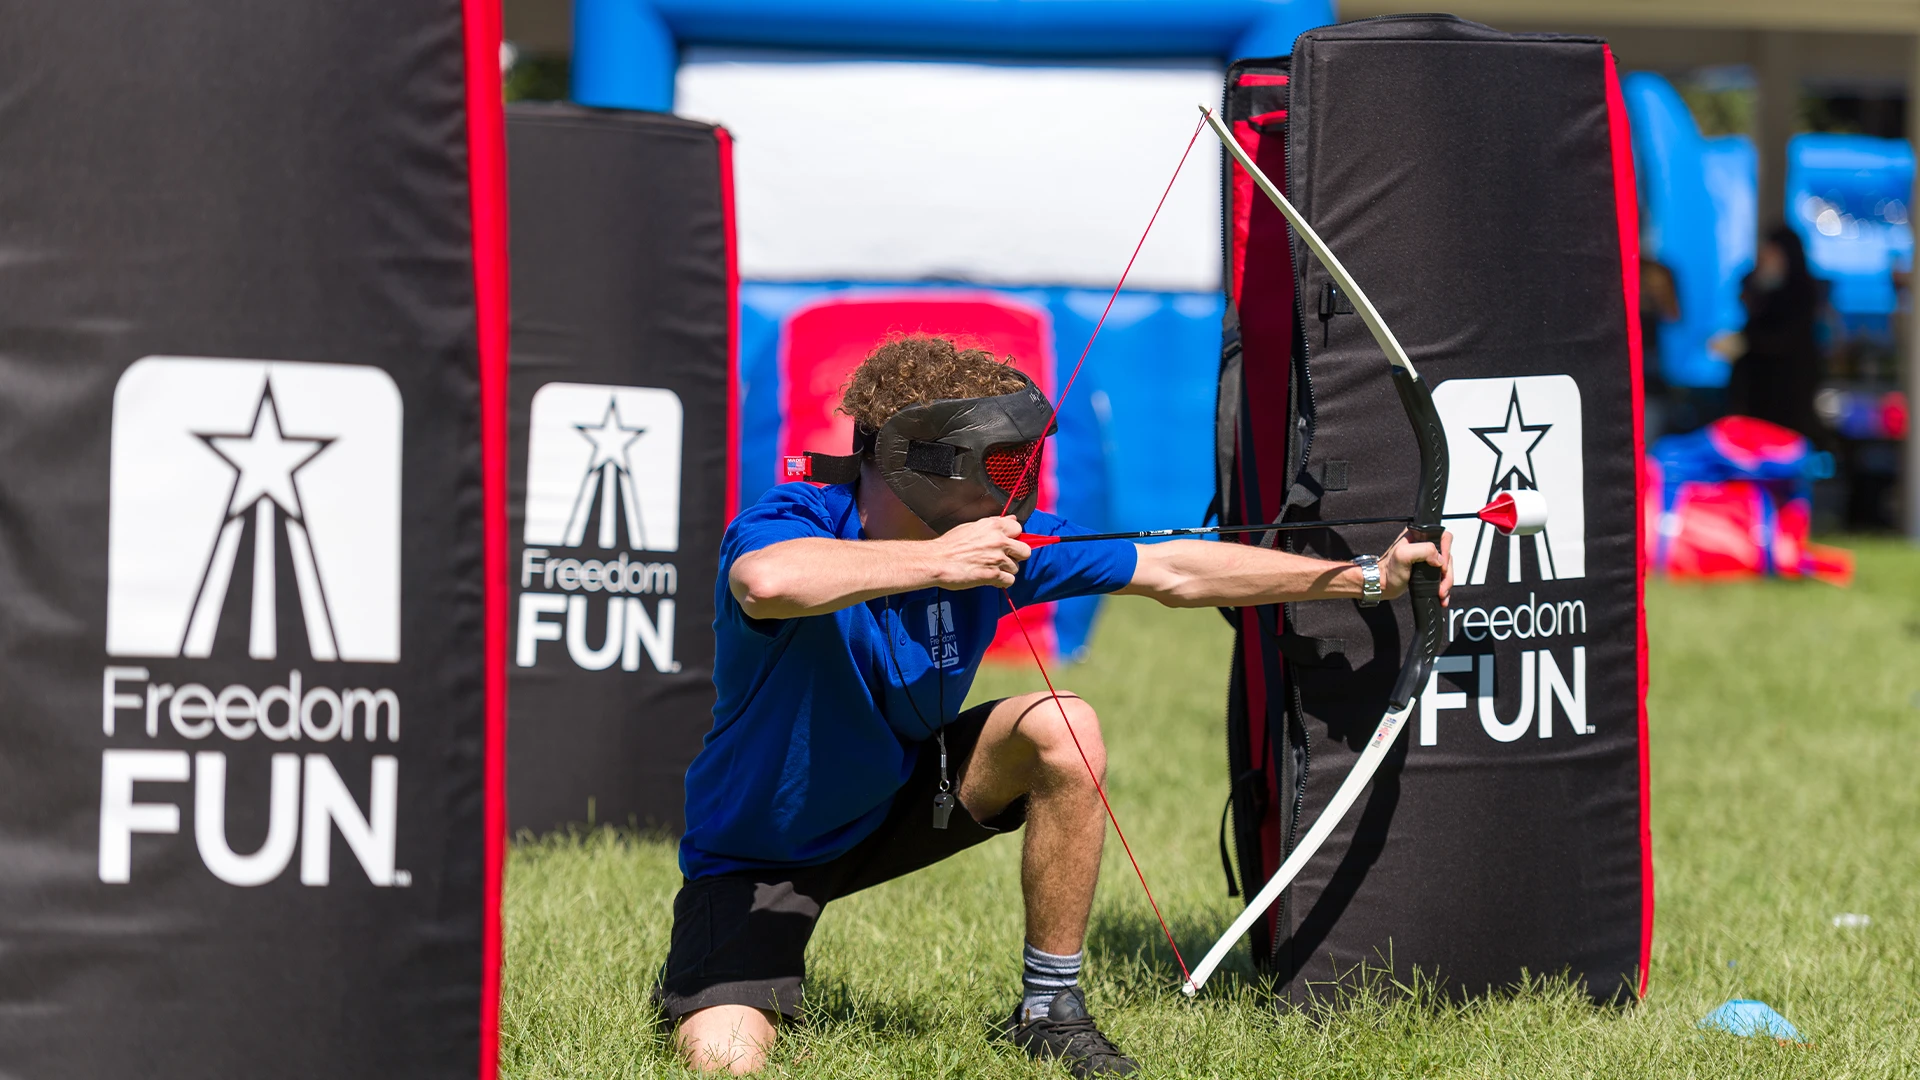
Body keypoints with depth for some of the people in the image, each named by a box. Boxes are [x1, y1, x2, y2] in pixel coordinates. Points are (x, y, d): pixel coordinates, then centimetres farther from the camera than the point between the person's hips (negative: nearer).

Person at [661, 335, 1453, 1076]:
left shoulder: (1005, 537, -13)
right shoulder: (787, 524, -29)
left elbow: (1173, 572, -5)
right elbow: (768, 583, -56)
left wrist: (1369, 577, -9)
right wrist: (936, 561, -48)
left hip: (897, 799, 5)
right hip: (757, 853, -5)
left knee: (1063, 732, -18)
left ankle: (1049, 1008, -3)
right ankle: (694, 986, 14)